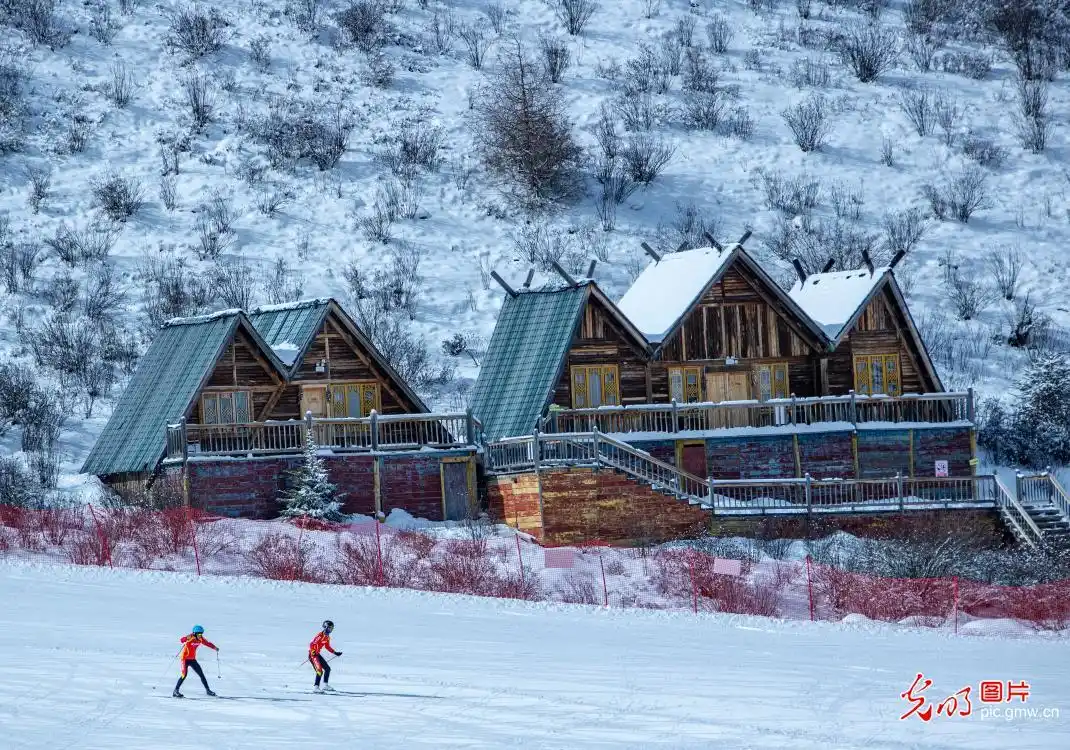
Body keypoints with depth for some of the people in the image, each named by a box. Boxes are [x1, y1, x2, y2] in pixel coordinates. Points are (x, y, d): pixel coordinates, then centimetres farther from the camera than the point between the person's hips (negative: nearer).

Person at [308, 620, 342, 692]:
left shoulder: (327, 637, 10)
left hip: (318, 654, 10)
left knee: (327, 668, 13)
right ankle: (316, 686, -17)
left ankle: (325, 685, 21)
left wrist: (335, 653, 24)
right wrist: (312, 653, -34)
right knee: (320, 671, -20)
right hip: (313, 654, -10)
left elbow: (327, 647, 25)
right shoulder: (320, 635, -19)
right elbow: (312, 644, -24)